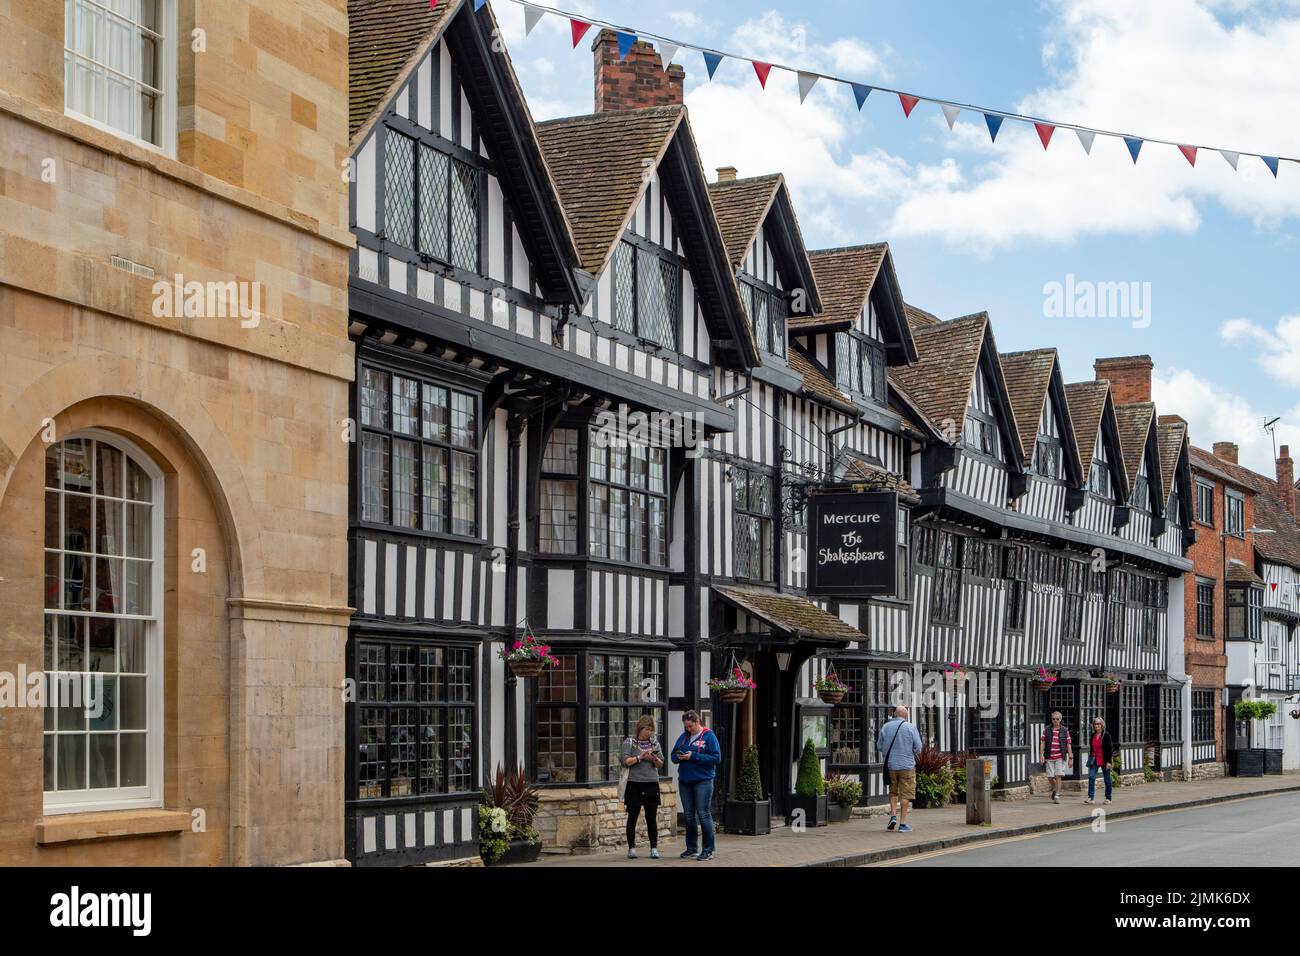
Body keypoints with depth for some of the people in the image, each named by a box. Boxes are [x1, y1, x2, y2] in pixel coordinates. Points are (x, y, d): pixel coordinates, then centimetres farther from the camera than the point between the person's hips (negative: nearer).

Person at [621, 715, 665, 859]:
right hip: (635, 784, -2)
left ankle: (654, 849, 7)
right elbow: (625, 762, -8)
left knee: (651, 818, 3)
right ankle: (631, 848, 11)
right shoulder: (629, 742, 1)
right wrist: (641, 757, -15)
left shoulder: (654, 742, 11)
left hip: (652, 783, 2)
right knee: (632, 817, 3)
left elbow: (661, 764, 10)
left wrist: (655, 759, -10)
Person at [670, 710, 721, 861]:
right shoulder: (683, 736, 12)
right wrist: (679, 757, -9)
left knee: (704, 814, -5)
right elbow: (673, 756, 17)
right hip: (685, 781, 6)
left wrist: (693, 756, -18)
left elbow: (716, 758, -13)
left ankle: (708, 850, 0)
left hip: (703, 781, -6)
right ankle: (691, 848, 22)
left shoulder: (709, 736, -6)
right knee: (689, 815, 12)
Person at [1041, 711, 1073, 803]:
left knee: (1058, 776, -10)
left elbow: (1068, 744, 3)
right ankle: (1055, 789, 32)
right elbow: (1043, 743, 4)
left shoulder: (1065, 730, 2)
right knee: (1050, 777, 3)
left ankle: (1057, 796, -4)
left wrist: (1070, 758, 0)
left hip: (1060, 757, -2)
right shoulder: (1046, 729, 4)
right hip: (1049, 757, 2)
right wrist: (1042, 755, -5)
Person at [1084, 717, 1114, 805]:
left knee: (1107, 779, 5)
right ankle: (1091, 797, -10)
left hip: (1104, 760, -4)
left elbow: (1110, 748, -9)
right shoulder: (1093, 735, 8)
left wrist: (1108, 761, -14)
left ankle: (1108, 798, 17)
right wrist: (1090, 759, 14)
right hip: (1095, 760, 4)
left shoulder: (1106, 735, -7)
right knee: (1091, 777, -10)